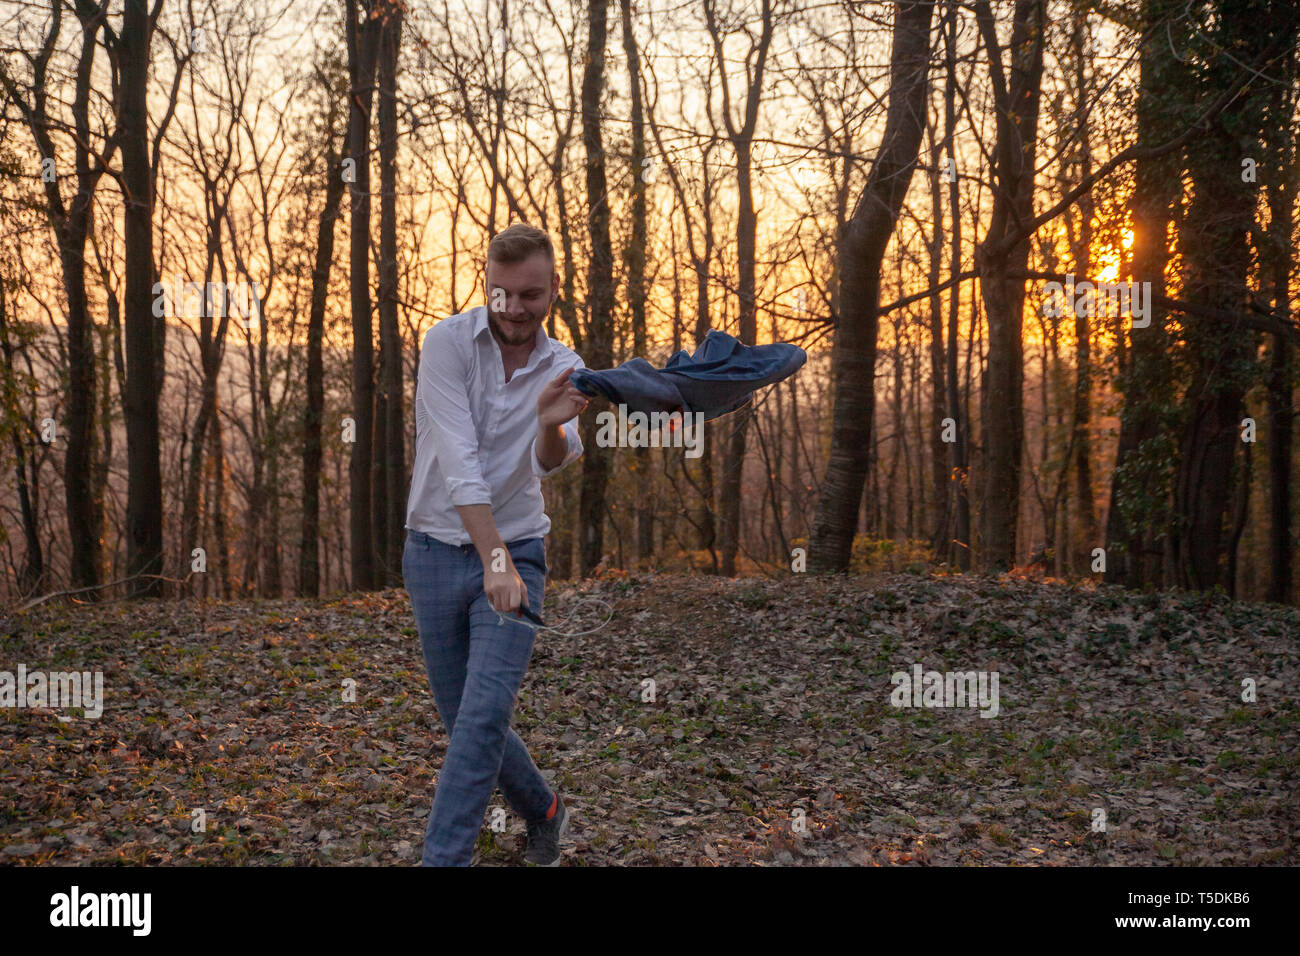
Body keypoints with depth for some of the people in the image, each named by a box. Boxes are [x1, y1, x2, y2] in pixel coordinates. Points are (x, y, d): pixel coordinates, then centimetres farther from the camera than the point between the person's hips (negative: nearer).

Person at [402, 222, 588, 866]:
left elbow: (554, 462, -18)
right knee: (463, 720, 9)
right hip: (436, 551, 0)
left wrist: (552, 426, -42)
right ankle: (543, 811, 34)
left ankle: (442, 860, -11)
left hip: (516, 553, 0)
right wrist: (494, 561, -27)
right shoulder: (449, 342, -10)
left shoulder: (563, 369, 0)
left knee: (484, 716, -15)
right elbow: (459, 460, -19)